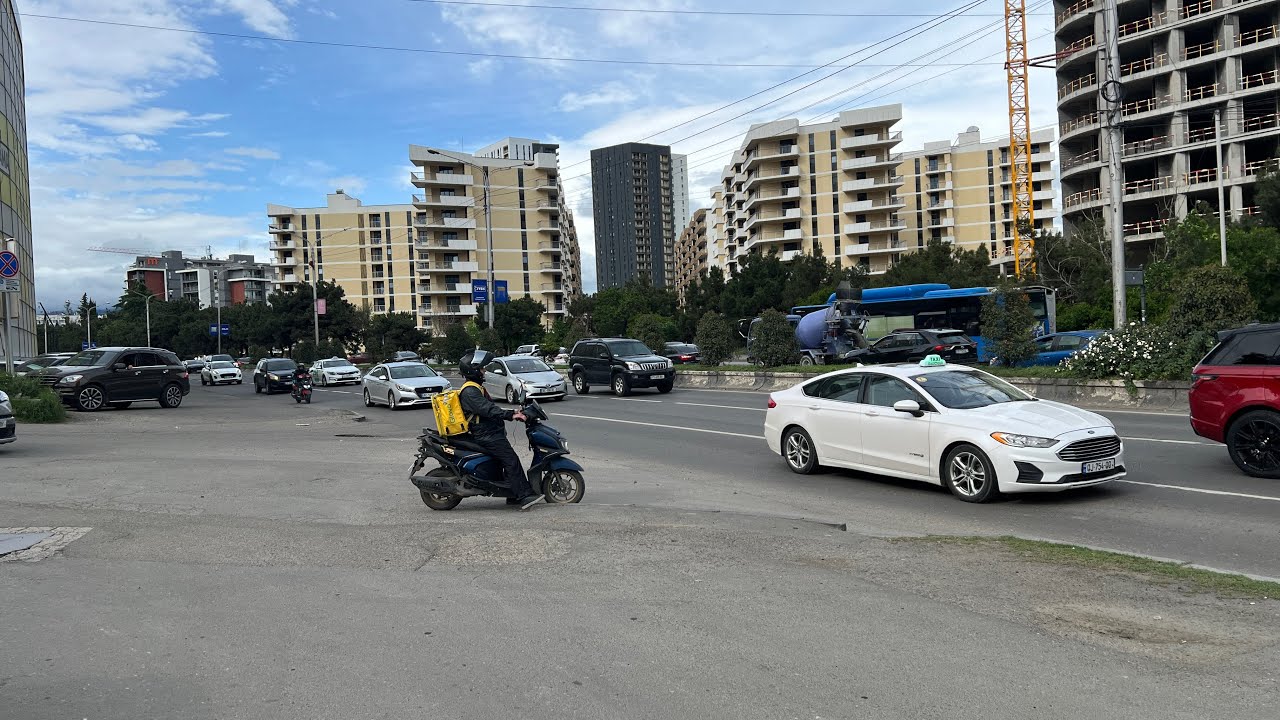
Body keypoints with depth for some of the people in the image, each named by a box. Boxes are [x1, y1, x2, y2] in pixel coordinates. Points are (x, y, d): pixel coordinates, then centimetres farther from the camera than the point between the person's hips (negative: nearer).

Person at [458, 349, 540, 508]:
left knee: (510, 460, 8)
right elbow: (487, 410, -26)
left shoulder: (477, 388, 21)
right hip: (486, 436, -11)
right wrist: (510, 415, -30)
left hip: (492, 433, 11)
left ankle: (514, 496, 10)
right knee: (511, 460, -17)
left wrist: (512, 412, 20)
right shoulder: (469, 391, -14)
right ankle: (524, 495, -19)